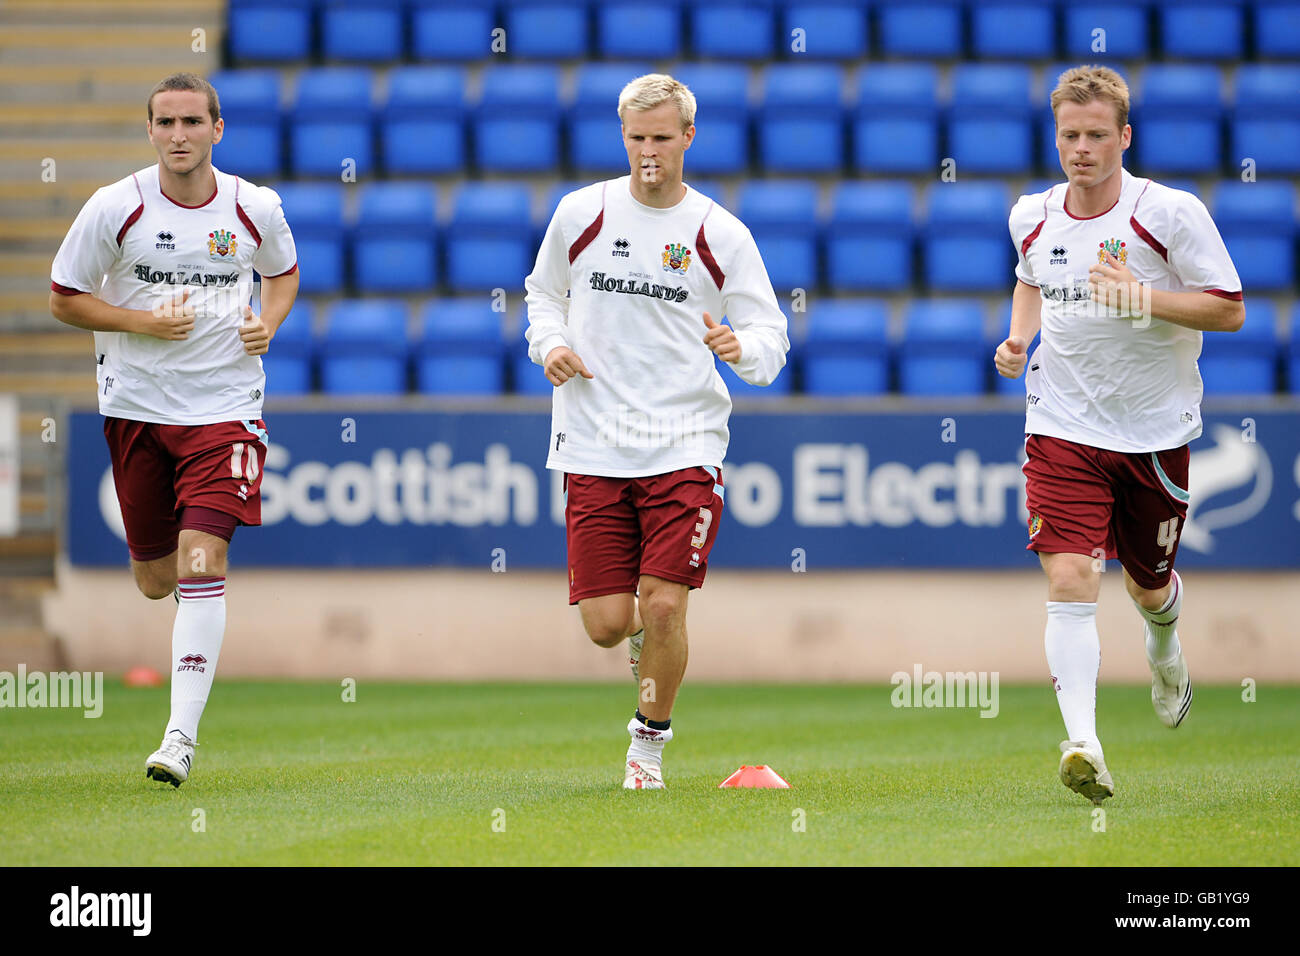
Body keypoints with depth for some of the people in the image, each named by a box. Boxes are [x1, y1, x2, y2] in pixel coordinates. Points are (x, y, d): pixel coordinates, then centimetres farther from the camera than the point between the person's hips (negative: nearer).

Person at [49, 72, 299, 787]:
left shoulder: (255, 209, -3)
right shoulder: (114, 208, -8)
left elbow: (283, 272, 18)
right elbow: (63, 299, 0)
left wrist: (268, 324, -2)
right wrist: (142, 322, -14)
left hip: (224, 404, -1)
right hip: (136, 404, 1)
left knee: (201, 562, -17)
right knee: (155, 580, 9)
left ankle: (182, 735, -17)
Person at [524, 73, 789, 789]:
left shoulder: (721, 235, 0)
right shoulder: (580, 213, 4)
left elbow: (771, 340, 2)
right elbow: (544, 292, 20)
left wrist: (741, 347, -21)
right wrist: (551, 343, -1)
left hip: (685, 446, -1)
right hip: (594, 447, 1)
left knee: (664, 609, -12)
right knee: (606, 623, -4)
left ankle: (650, 740, 13)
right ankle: (644, 635, 34)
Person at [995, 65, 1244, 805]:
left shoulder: (1172, 214, -12)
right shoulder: (1032, 217, 1)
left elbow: (1230, 309, -10)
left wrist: (1144, 300, -24)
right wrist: (1018, 339, 4)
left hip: (1155, 431, -1)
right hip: (1063, 430, 1)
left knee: (1148, 584, 16)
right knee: (1071, 581, -17)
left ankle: (1165, 646, 54)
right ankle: (1083, 744, -25)